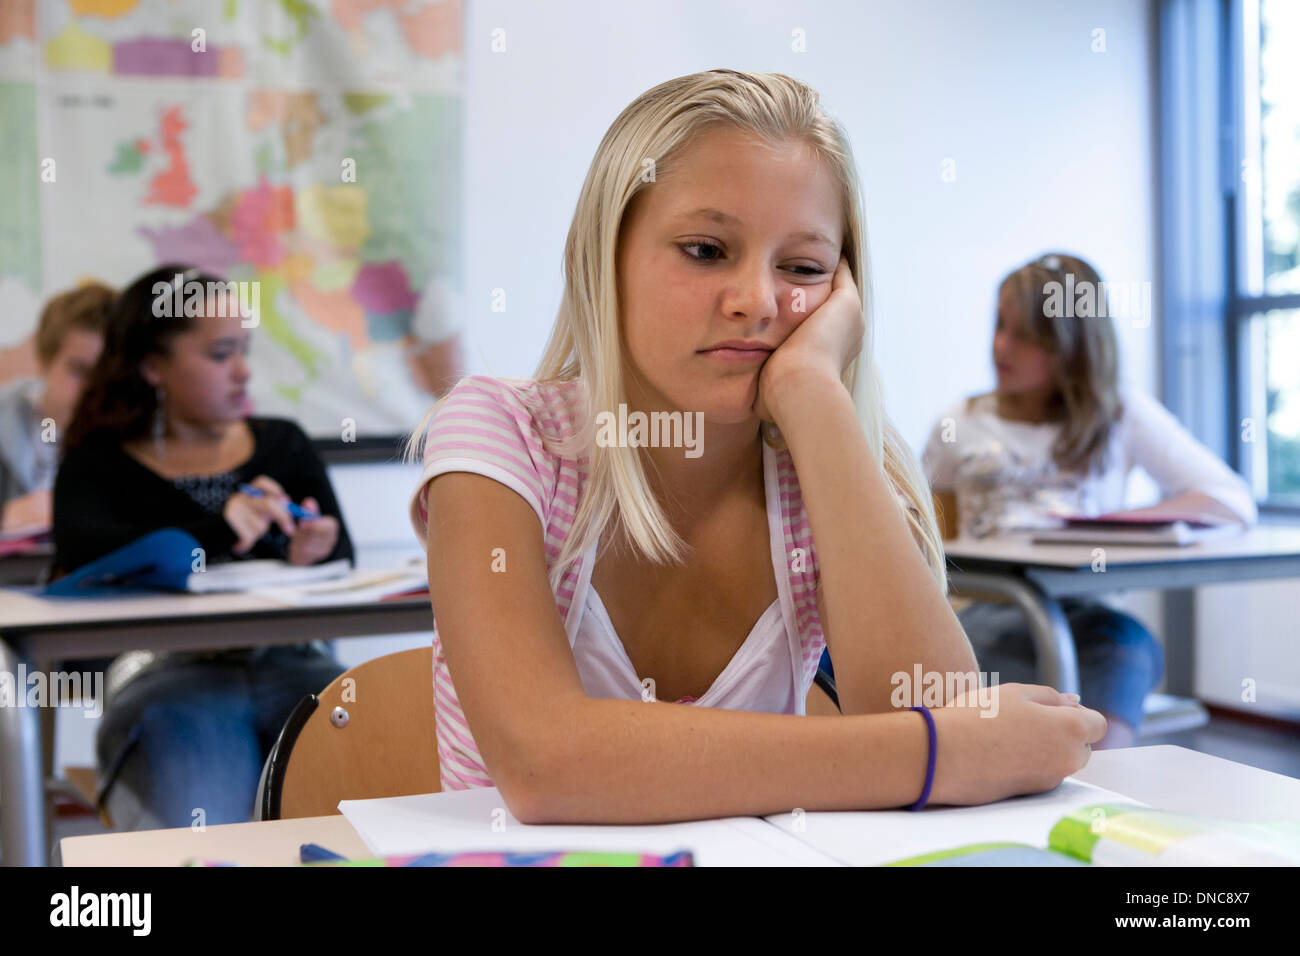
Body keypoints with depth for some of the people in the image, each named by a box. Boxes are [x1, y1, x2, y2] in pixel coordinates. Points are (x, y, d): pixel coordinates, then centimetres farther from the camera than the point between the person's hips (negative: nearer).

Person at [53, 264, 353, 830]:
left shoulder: (283, 445, 21)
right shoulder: (99, 465, 11)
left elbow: (343, 556, 11)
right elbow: (82, 552, -10)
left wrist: (317, 553, -14)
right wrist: (215, 534, -24)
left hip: (290, 662, 3)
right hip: (167, 672, -3)